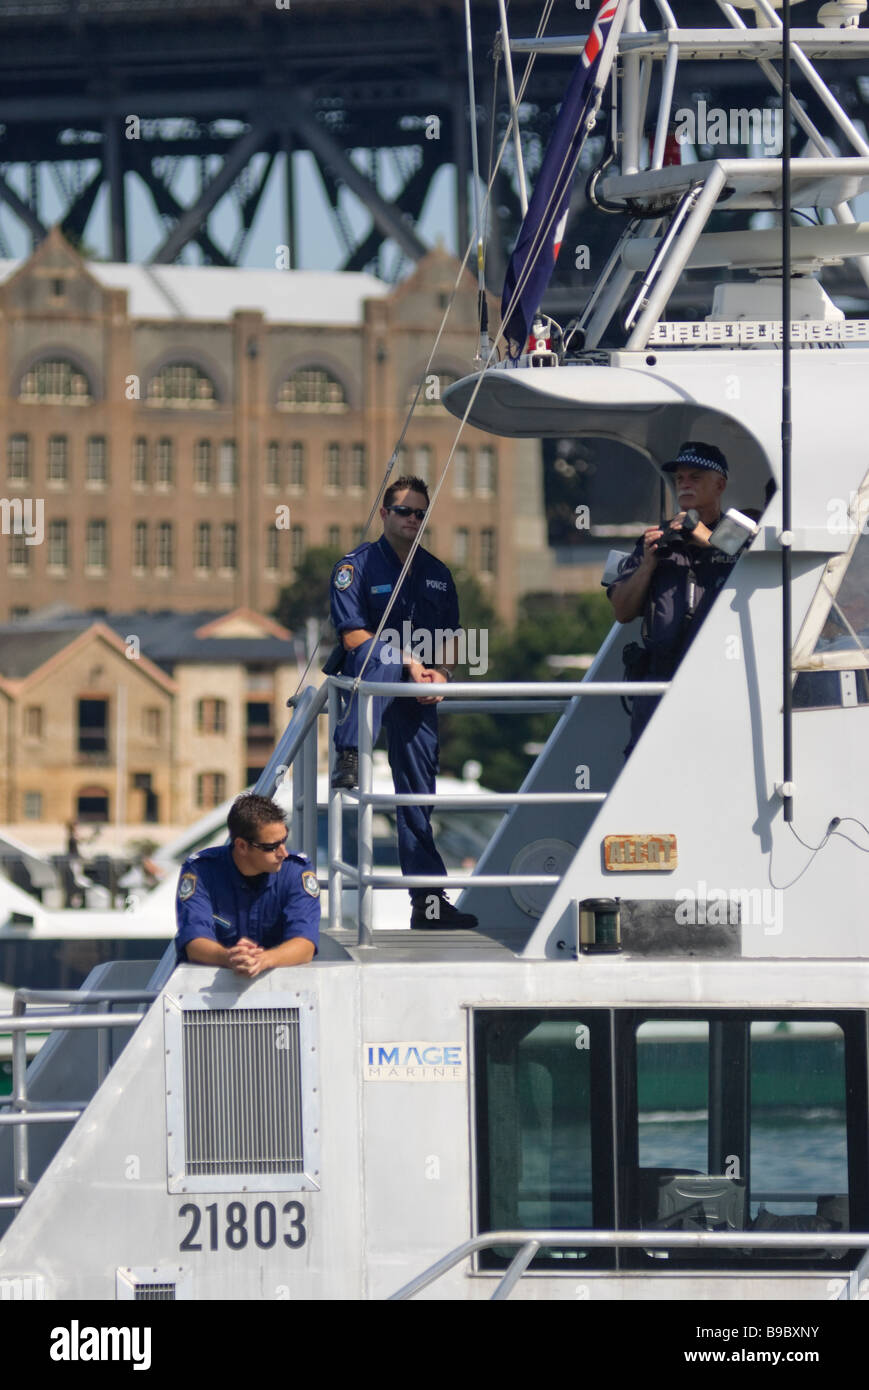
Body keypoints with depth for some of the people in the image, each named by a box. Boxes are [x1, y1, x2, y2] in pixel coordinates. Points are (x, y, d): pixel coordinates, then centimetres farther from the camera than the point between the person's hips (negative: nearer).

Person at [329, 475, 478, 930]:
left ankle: (429, 902, 2)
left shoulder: (436, 574, 17)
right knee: (384, 653, -39)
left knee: (419, 790, 1)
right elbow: (353, 635, -10)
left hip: (419, 690, 5)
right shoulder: (358, 565, -1)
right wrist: (409, 664, -19)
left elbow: (449, 638, 19)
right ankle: (349, 756, -52)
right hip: (363, 682, -5)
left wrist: (440, 675, -3)